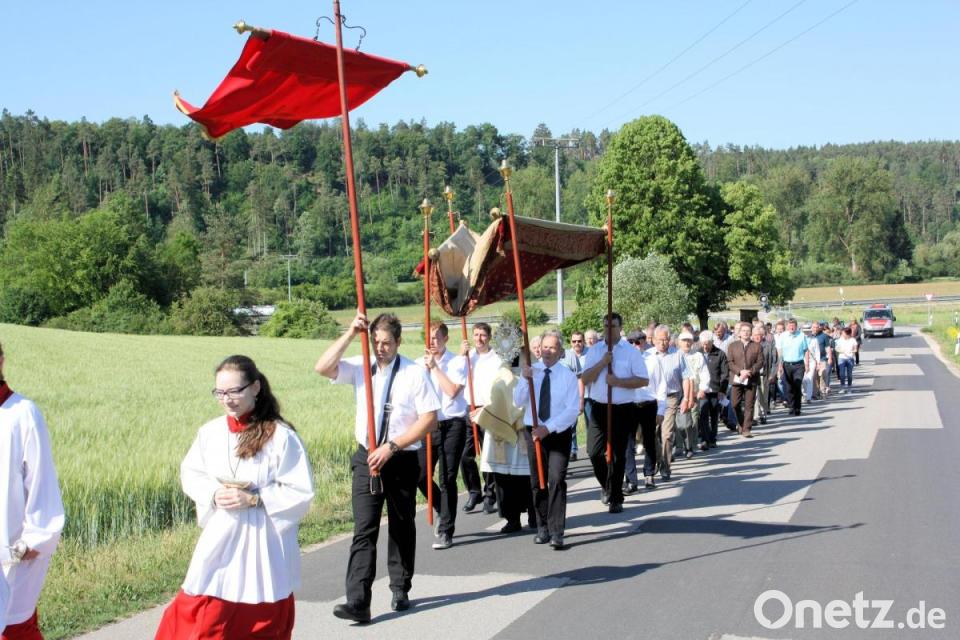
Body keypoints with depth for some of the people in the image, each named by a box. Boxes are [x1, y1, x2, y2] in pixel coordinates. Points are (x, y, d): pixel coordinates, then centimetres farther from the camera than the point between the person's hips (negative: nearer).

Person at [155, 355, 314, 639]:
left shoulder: (281, 436, -14)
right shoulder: (210, 432, -2)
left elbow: (301, 493, -12)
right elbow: (190, 473, 10)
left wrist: (254, 499, -20)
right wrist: (213, 494, -10)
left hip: (265, 543, -3)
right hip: (220, 537, 3)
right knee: (202, 616, 4)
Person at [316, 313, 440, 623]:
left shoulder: (415, 373, -8)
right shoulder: (361, 367, 1)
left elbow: (429, 419, -11)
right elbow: (322, 368, -11)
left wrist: (392, 446, -17)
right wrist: (350, 334, -16)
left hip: (402, 461, -1)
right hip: (367, 458, 1)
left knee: (402, 527, 14)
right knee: (364, 530, -7)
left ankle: (400, 590, 32)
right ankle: (358, 602, -11)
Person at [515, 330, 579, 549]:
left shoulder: (568, 375, -4)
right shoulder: (530, 371, 4)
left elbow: (573, 409, -10)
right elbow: (518, 402, -6)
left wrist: (549, 428, -20)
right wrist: (526, 380, -23)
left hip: (559, 434, -3)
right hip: (533, 432, 3)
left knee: (556, 480, -13)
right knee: (537, 481, 10)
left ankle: (556, 532, -12)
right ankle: (542, 527, 24)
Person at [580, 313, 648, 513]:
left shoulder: (631, 352, -3)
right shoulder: (594, 351, 5)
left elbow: (643, 380, -7)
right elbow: (585, 379, -2)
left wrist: (618, 381, -17)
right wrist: (602, 363, -14)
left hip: (622, 409, -2)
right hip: (598, 408, 2)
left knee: (617, 454, 3)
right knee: (594, 452, 0)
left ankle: (615, 498, 14)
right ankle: (606, 486, 28)